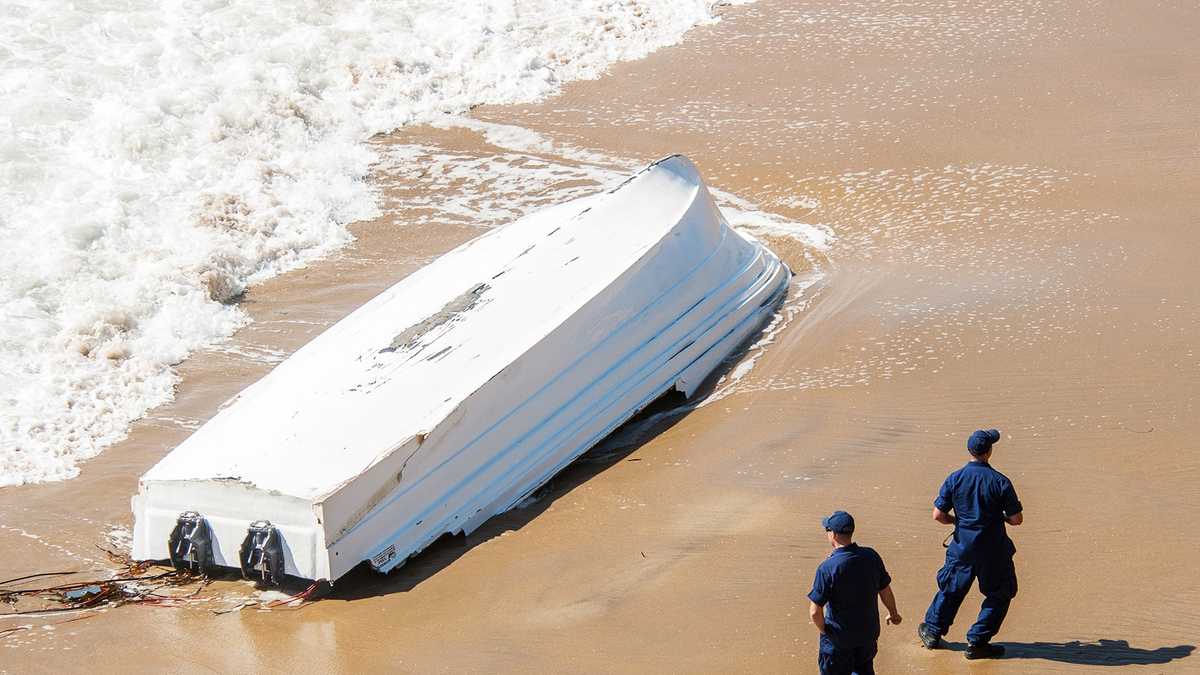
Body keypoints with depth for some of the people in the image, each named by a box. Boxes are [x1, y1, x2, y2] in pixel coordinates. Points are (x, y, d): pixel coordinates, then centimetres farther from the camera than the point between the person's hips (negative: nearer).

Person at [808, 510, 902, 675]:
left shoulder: (827, 568, -26)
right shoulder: (871, 557, -11)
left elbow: (815, 611, -25)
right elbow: (885, 590, 3)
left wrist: (823, 630, -4)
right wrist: (893, 613, 22)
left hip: (838, 638, -4)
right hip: (869, 631, 5)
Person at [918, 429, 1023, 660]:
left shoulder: (955, 479, -7)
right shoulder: (1000, 482, -14)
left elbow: (938, 515, -5)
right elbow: (1017, 519, -12)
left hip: (963, 545, 3)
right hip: (993, 549, -3)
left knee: (950, 588, 22)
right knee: (999, 594, 14)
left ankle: (932, 632, 32)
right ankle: (977, 642, 12)